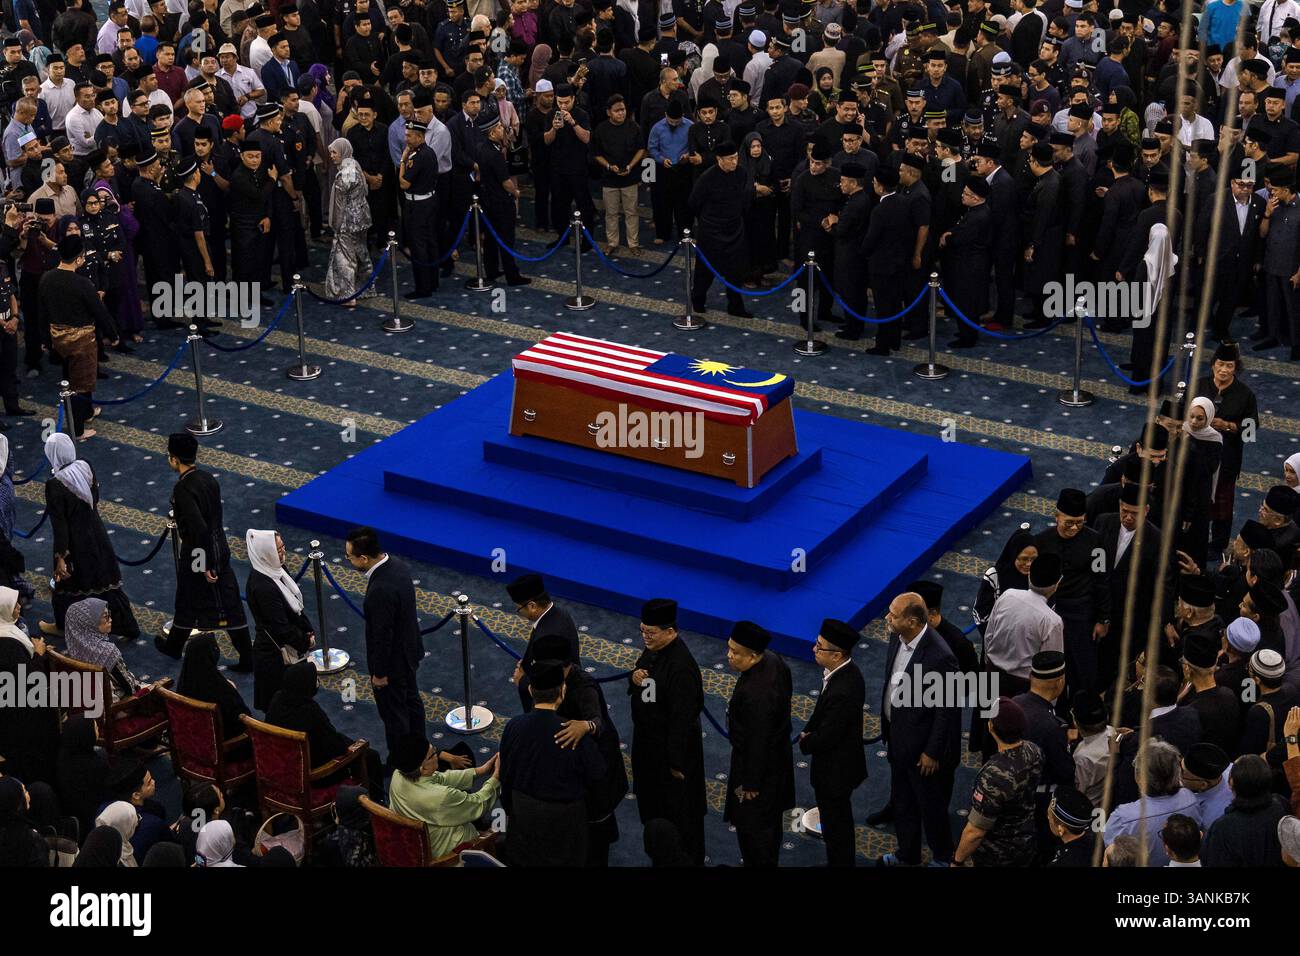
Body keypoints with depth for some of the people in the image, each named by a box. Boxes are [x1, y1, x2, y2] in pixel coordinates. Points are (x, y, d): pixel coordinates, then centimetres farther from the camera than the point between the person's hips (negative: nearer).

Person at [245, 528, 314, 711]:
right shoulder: (263, 587, -30)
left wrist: (308, 631, 2)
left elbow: (296, 605, 10)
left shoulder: (276, 570, -3)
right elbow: (281, 627, -24)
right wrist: (306, 642, -10)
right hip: (275, 657, -9)